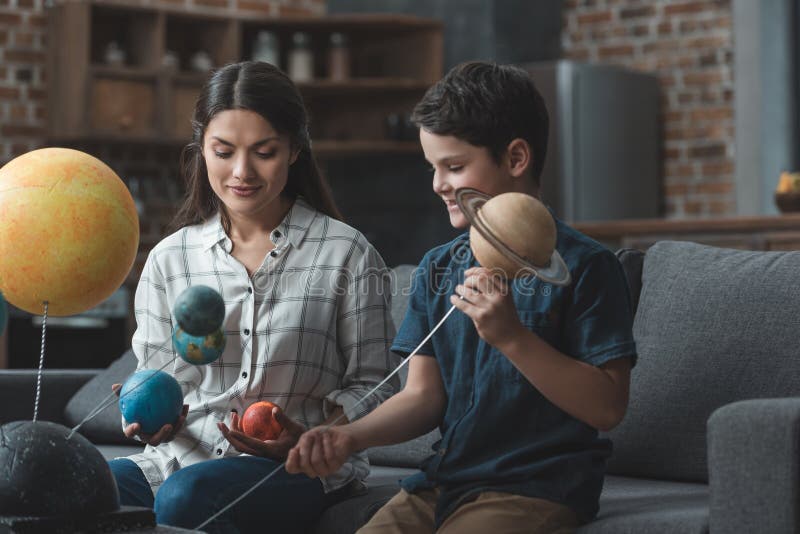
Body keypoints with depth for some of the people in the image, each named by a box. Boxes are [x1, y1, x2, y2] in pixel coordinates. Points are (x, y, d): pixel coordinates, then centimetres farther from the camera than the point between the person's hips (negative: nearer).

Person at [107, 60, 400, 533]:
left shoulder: (346, 254, 1)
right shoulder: (169, 260, 12)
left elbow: (371, 384, 3)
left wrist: (312, 438, -15)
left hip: (299, 470, -2)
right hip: (184, 456, 3)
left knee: (186, 495, -35)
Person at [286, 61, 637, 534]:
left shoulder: (584, 265, -7)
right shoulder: (437, 269, 13)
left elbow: (608, 406, -12)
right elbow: (425, 395, 9)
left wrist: (510, 335, -21)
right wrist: (350, 437, -9)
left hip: (535, 489, -6)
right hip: (444, 481, 6)